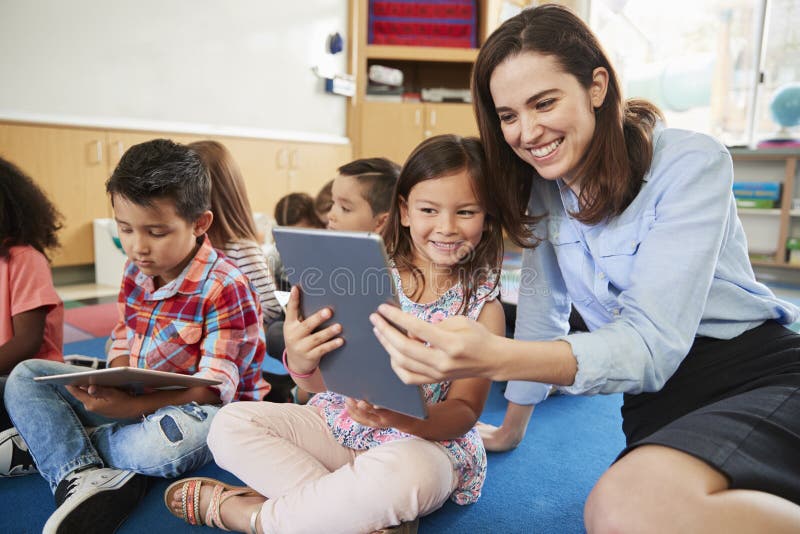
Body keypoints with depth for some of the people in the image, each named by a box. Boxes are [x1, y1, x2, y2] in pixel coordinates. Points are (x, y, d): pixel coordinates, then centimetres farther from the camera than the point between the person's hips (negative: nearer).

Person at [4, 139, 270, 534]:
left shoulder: (225, 288, -22)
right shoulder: (135, 272, 1)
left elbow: (215, 387, -23)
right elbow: (123, 343, 11)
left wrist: (129, 406, -32)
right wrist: (115, 385, -12)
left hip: (205, 410, -7)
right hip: (135, 400, 8)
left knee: (162, 444, -41)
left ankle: (48, 444, -11)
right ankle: (82, 478, -24)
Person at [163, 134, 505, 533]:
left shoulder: (483, 305, -7)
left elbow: (465, 411, -9)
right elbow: (322, 381, -4)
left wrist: (403, 418, -32)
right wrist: (300, 359, -30)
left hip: (428, 439, -3)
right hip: (339, 423, 4)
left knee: (404, 472, -38)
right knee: (230, 423, -12)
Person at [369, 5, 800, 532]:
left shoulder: (690, 163, -14)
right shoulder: (542, 191, 4)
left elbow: (652, 341, -25)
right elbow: (542, 318, 10)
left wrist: (497, 358, -40)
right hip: (660, 400, 6)